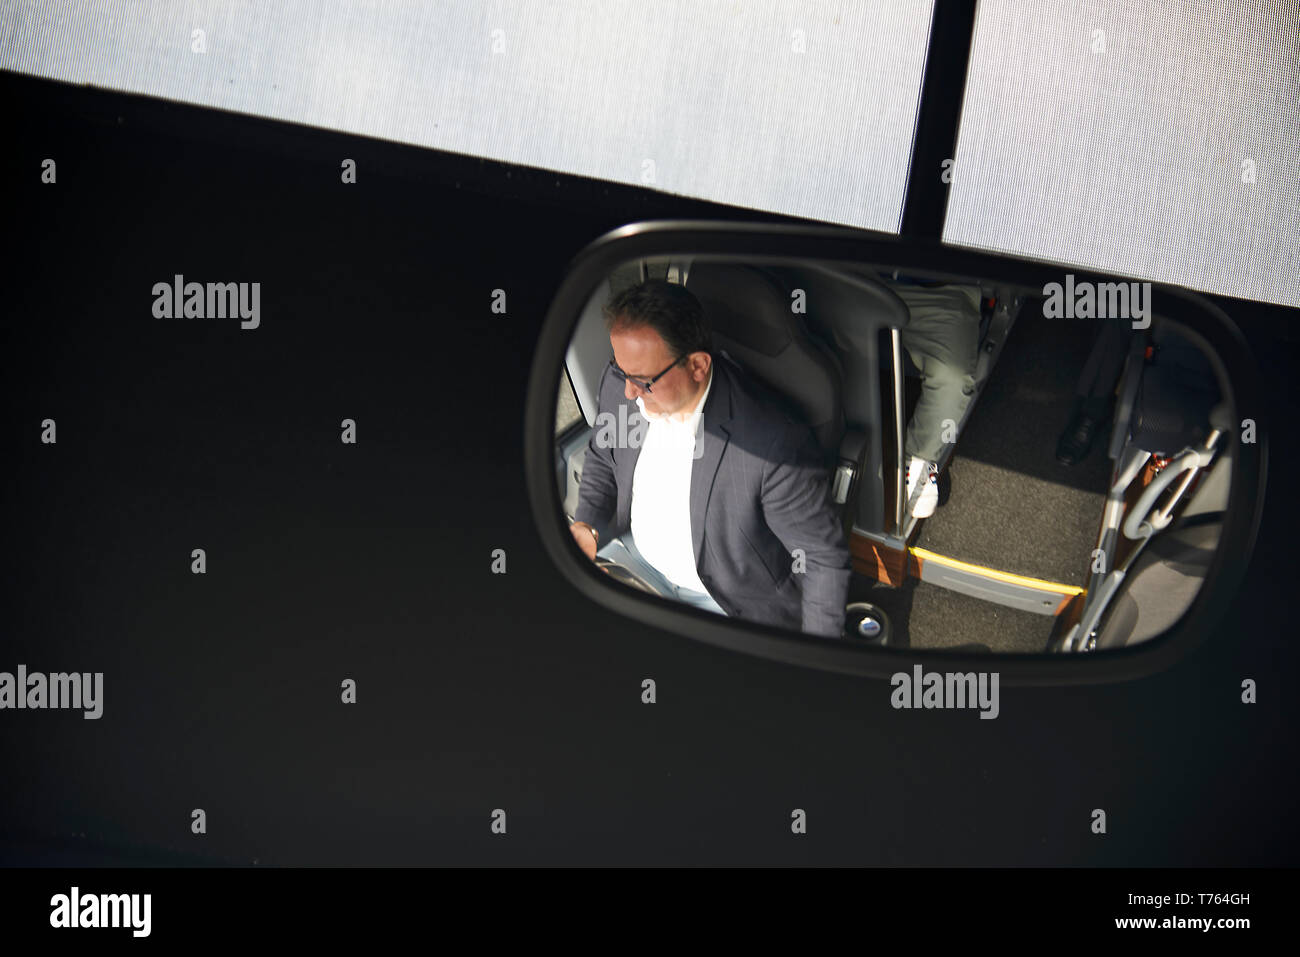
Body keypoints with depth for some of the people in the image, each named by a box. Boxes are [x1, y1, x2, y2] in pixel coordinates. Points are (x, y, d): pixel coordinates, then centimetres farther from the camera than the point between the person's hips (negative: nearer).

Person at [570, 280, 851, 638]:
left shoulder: (776, 446, -33)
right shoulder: (620, 384, -14)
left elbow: (824, 558, -20)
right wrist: (586, 526, -9)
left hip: (731, 601, -5)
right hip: (634, 553, 6)